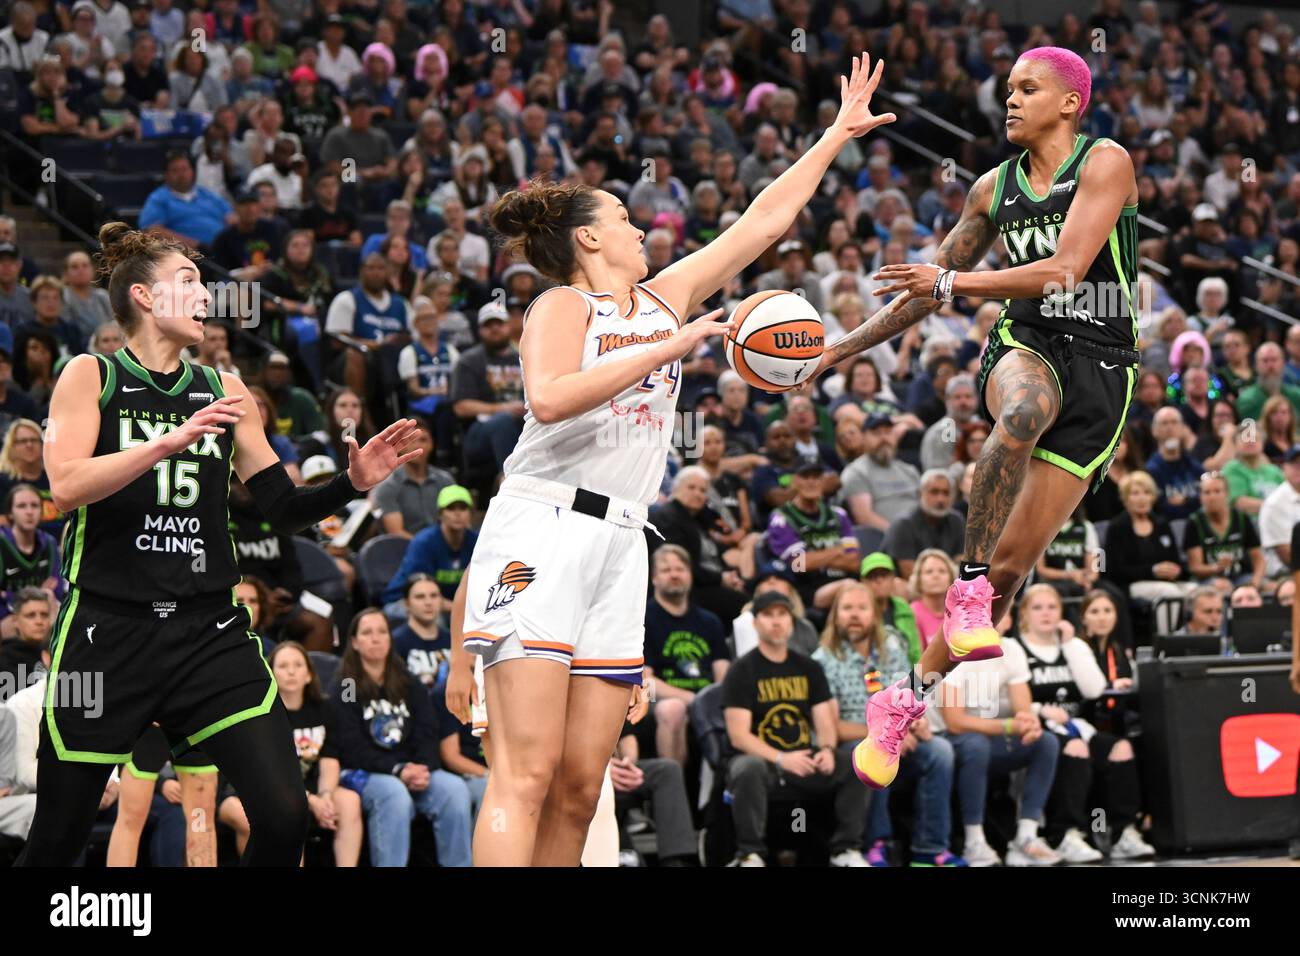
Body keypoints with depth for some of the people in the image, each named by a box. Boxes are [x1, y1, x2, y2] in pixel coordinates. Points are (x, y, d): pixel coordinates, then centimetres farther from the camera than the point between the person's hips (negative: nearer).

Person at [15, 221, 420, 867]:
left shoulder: (223, 392, 14)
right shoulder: (90, 376, 2)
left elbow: (283, 509, 16)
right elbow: (65, 485, -15)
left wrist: (351, 483, -2)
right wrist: (171, 441, -24)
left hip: (210, 631, 3)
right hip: (107, 629, -3)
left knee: (285, 817, -13)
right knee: (56, 840, 2)